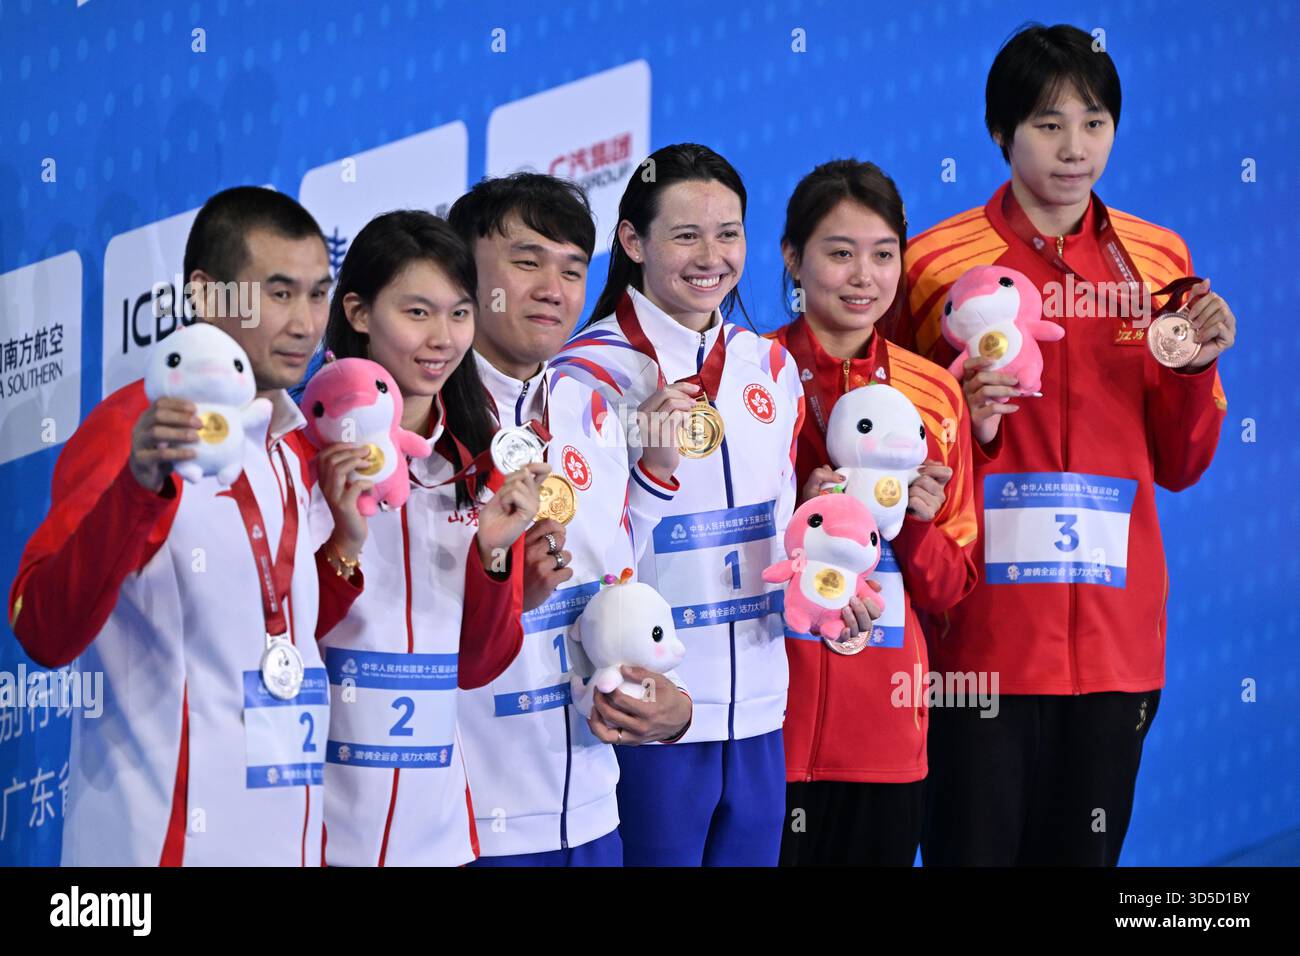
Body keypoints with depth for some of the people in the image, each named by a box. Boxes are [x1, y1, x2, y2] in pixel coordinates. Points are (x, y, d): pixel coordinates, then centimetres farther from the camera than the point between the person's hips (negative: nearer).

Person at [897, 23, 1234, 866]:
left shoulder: (1158, 261, 8)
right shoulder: (939, 262, -2)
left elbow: (1179, 465, 11)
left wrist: (1197, 369, -6)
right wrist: (963, 429, -15)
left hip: (1116, 637, 3)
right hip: (983, 631, -3)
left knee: (1087, 850, 10)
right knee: (973, 848, -2)